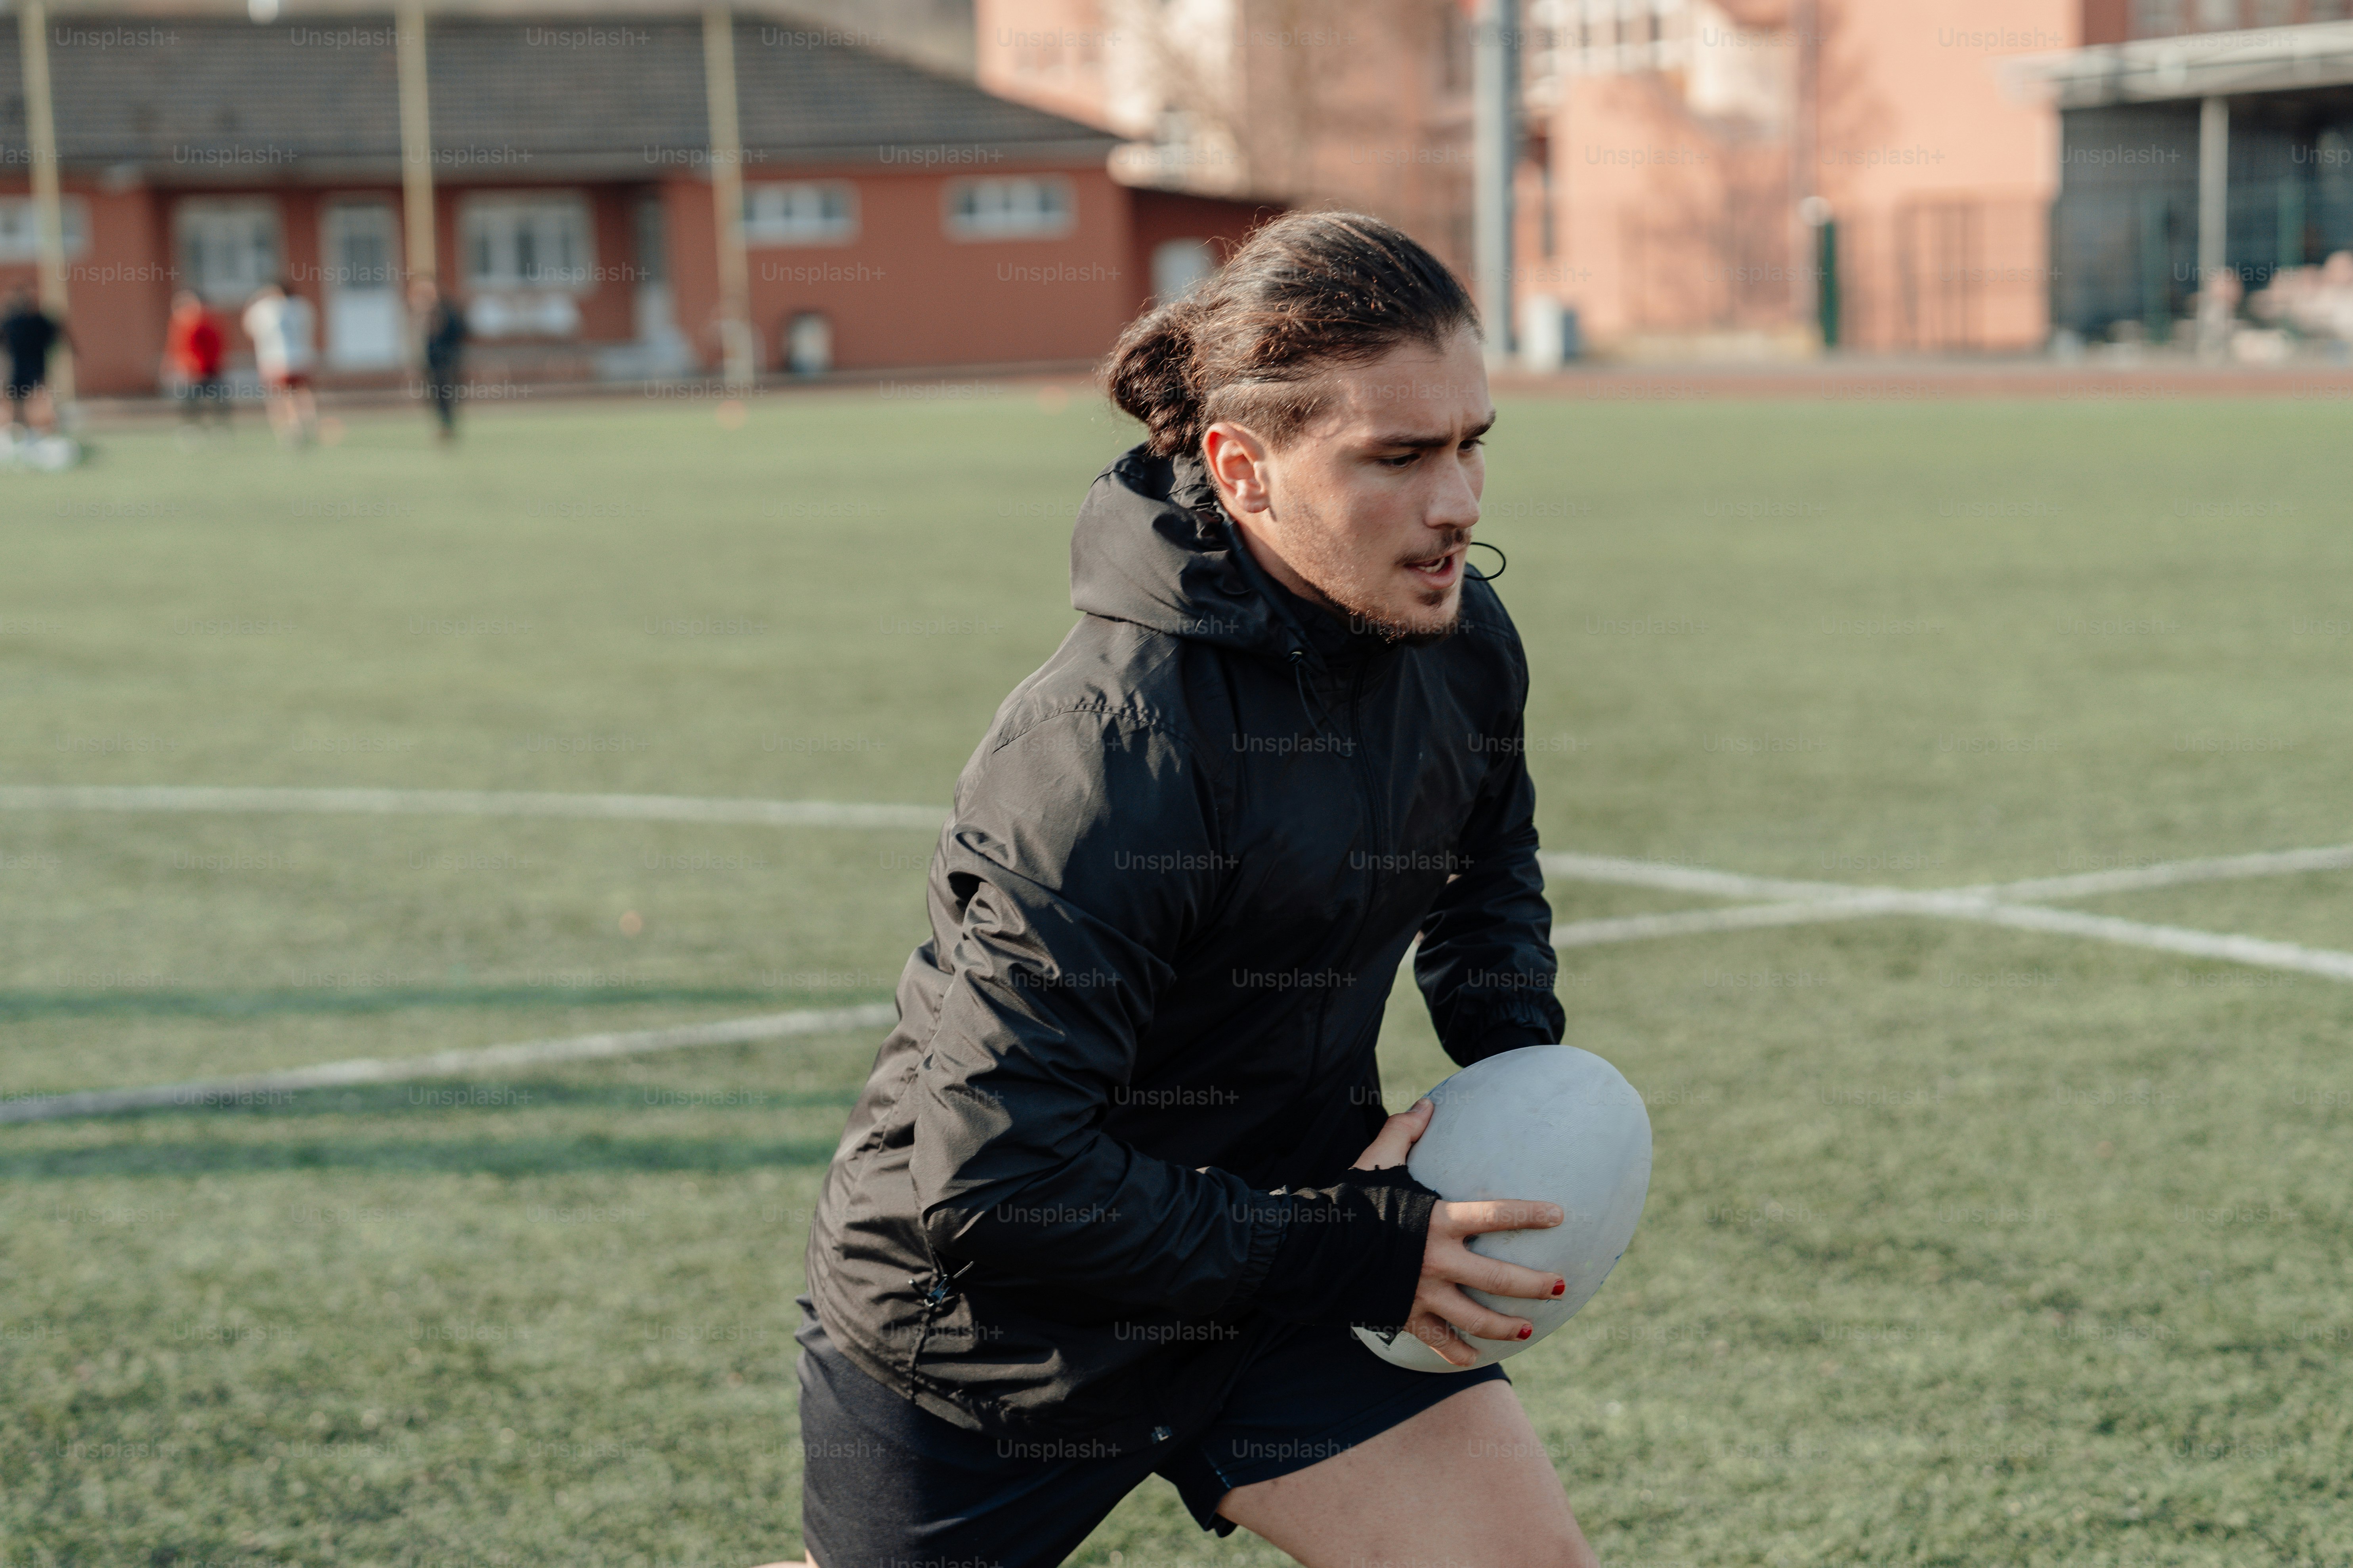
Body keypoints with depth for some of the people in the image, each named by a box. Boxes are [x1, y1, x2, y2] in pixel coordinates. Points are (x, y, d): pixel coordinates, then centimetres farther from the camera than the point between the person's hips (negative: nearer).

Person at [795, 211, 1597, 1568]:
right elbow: (990, 1183, -32)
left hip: (1284, 1229, 5)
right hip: (985, 1316, -5)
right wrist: (1354, 1252, -27)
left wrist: (1516, 1054, -2)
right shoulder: (1112, 746, -32)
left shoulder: (1464, 647, -8)